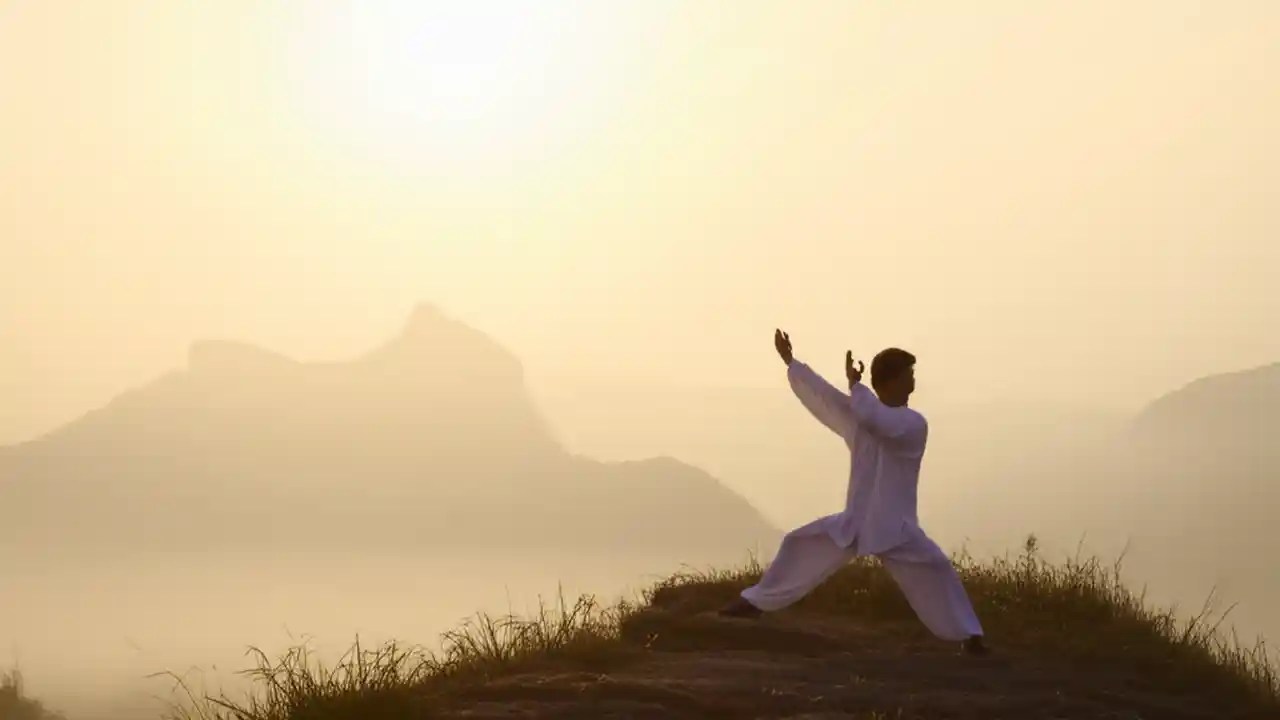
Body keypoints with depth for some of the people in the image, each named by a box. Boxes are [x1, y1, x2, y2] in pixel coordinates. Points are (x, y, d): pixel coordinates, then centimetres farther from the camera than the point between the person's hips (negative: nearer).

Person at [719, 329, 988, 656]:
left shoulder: (913, 424, -14)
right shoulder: (864, 414, 5)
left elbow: (875, 420, -33)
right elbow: (824, 395, 12)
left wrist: (855, 384, -20)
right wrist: (790, 362, 15)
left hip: (894, 527, -5)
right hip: (854, 520, 5)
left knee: (937, 570, -22)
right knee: (800, 545, 10)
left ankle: (969, 635, -16)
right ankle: (756, 601, 23)